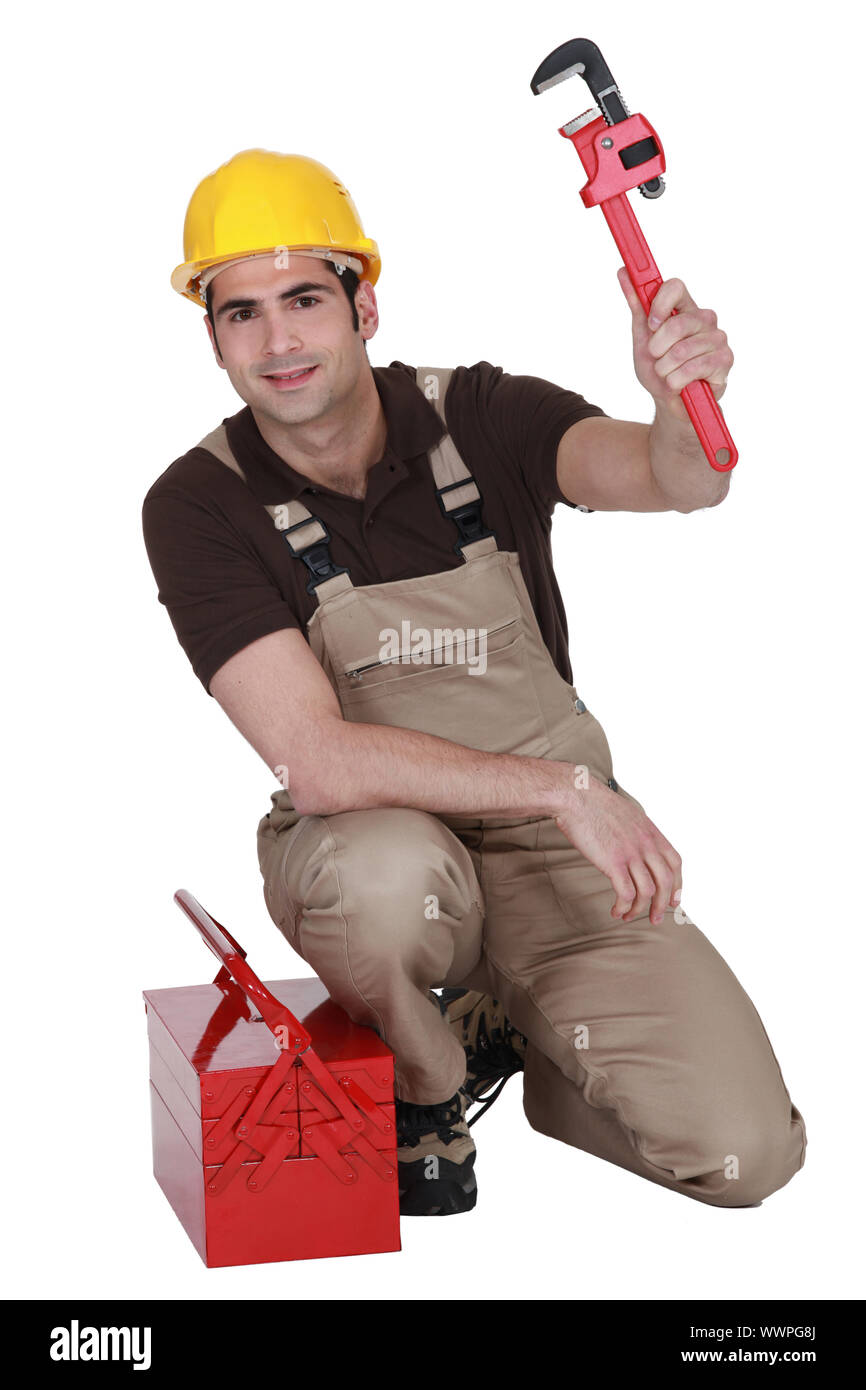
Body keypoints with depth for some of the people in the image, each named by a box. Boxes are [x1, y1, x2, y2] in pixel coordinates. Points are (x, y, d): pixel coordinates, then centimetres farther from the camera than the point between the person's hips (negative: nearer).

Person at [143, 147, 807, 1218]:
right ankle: (423, 1080, -5)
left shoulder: (482, 417, -7)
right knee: (387, 873, -41)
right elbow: (318, 762, -23)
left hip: (558, 849, 2)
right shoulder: (199, 506, -13)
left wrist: (684, 406, -50)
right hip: (370, 841, -2)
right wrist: (563, 786, -28)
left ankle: (510, 1028, 17)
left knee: (746, 1153, -13)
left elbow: (674, 480, -26)